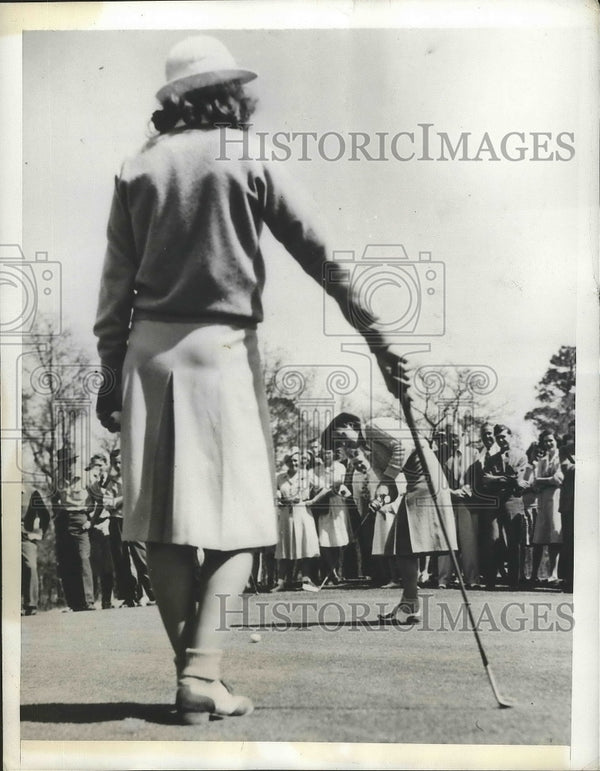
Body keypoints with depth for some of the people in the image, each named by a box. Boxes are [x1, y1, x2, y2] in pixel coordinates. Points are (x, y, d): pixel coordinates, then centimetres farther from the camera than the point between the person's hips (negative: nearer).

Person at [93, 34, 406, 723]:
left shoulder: (137, 168, 9)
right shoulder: (248, 158, 0)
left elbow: (116, 281, 7)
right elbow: (320, 254, -2)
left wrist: (111, 371, 11)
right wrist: (377, 336, 0)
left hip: (149, 346, 4)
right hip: (222, 345, -3)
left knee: (164, 518, 7)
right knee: (235, 515, 3)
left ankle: (189, 669, 14)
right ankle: (201, 672, -5)